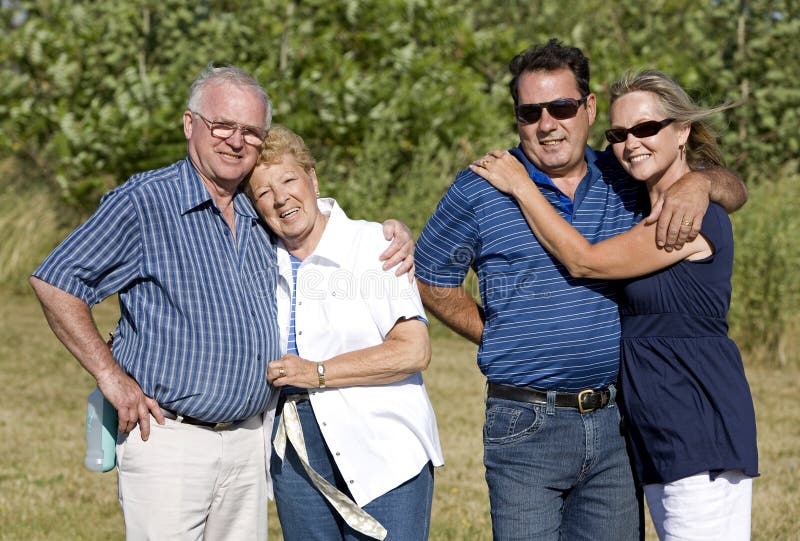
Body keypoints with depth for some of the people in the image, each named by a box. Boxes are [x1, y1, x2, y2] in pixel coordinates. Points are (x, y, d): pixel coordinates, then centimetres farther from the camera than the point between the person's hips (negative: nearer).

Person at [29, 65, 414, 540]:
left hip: (249, 441, 6)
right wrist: (110, 375, -12)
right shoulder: (145, 202, -7)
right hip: (167, 438, -6)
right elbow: (55, 282, -7)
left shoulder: (260, 217, 11)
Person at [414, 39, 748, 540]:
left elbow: (734, 190, 14)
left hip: (615, 422, 4)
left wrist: (699, 181, -9)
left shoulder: (624, 179, 8)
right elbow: (432, 280, 9)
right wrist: (497, 338, 1)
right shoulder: (479, 190, -1)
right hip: (526, 426, -3)